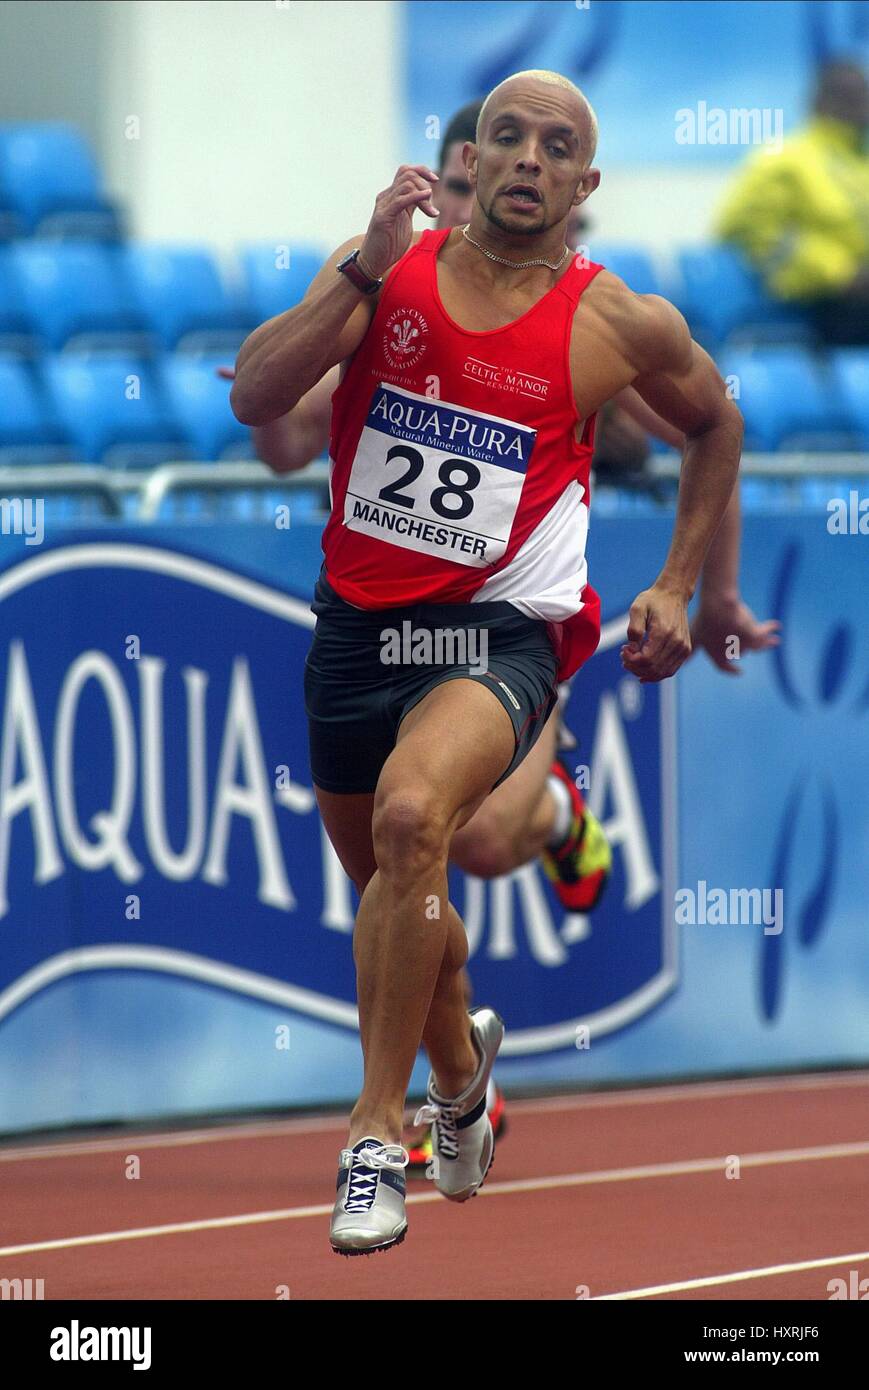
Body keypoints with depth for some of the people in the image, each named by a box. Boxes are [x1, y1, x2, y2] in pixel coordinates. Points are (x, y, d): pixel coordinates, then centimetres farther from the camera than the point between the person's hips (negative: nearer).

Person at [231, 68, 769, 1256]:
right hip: (359, 622, 4)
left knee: (410, 815, -33)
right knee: (388, 885, 21)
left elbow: (716, 424, 16)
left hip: (501, 632, -4)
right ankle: (460, 1062, 54)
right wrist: (366, 271, -25)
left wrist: (678, 589, 10)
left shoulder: (622, 325, -5)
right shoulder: (383, 270, -3)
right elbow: (254, 398, -16)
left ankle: (378, 1133, -25)